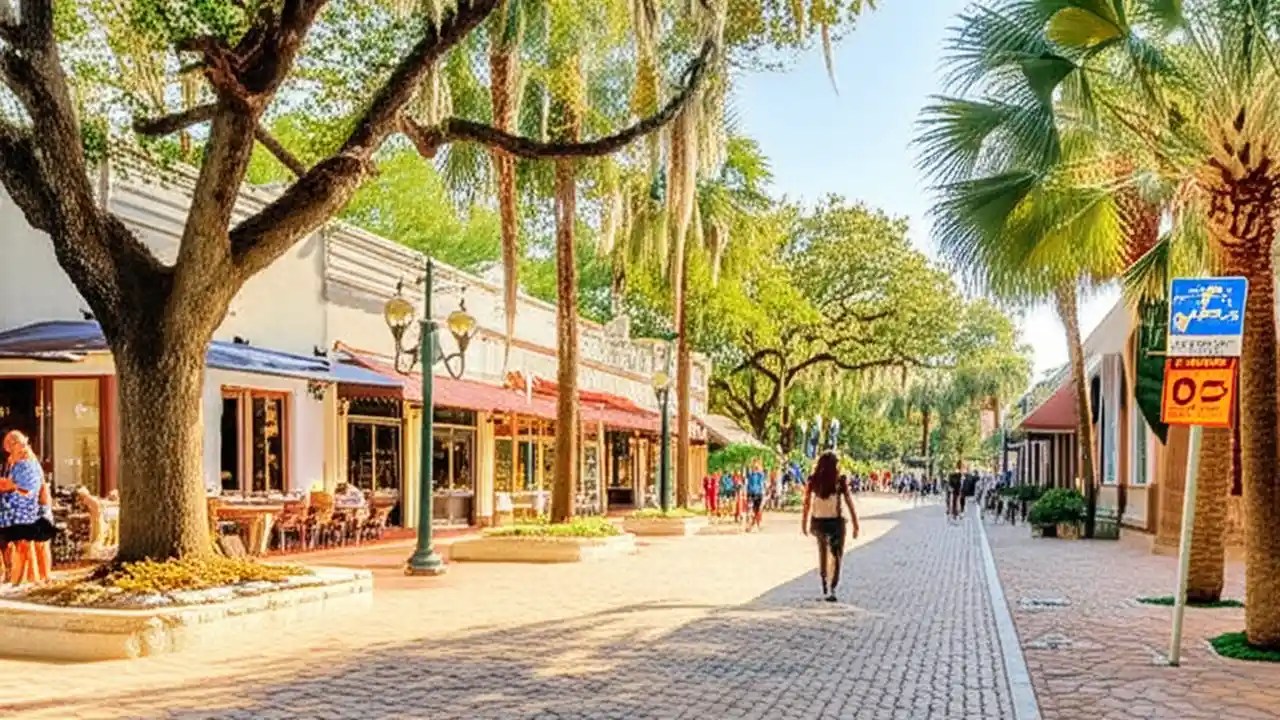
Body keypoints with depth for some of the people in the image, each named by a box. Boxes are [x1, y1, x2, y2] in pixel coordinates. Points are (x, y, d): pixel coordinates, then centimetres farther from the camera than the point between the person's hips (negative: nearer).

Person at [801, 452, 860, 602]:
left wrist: (804, 523, 8)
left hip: (818, 522, 2)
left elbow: (806, 503, -2)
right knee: (837, 555, 8)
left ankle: (824, 581, 33)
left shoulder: (813, 481, -4)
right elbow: (849, 502, -7)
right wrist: (855, 524, -1)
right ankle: (831, 589, -6)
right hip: (836, 522, -2)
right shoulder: (841, 481, -8)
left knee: (823, 548, 28)